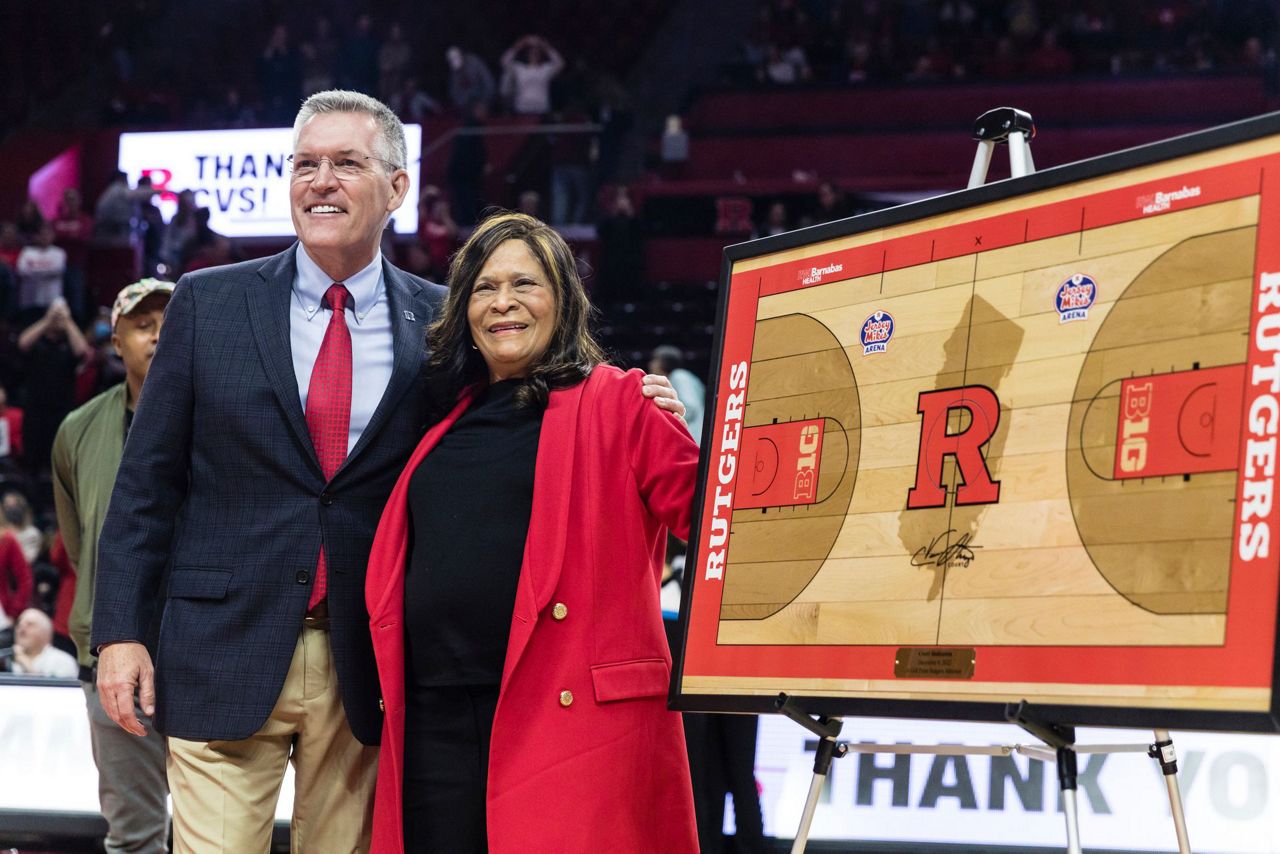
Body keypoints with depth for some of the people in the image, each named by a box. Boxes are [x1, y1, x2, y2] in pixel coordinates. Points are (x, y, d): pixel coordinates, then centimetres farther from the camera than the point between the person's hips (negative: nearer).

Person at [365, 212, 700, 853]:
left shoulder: (616, 402, 2)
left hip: (574, 714, -5)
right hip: (435, 721, 5)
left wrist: (690, 433, -22)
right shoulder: (447, 422, 19)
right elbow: (395, 575, 24)